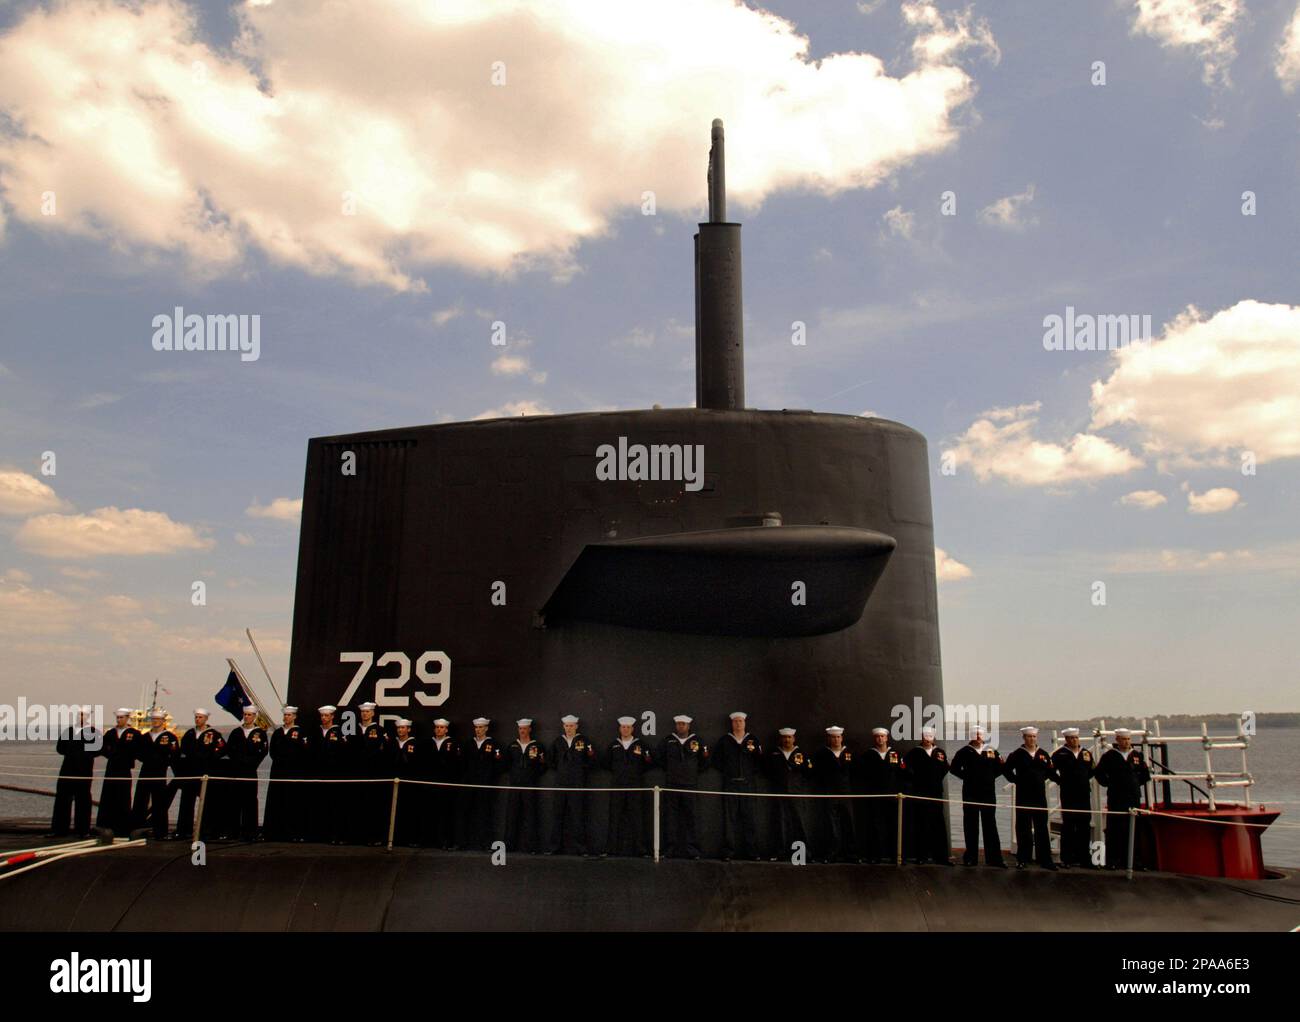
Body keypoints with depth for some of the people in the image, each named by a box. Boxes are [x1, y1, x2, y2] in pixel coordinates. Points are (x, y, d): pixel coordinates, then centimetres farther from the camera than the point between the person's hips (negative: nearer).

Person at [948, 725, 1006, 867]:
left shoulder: (992, 751, 8)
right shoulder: (965, 751, 2)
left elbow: (1001, 768, 10)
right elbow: (955, 768, 2)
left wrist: (991, 776, 0)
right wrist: (966, 776, -2)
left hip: (988, 792, 2)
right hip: (970, 793, -2)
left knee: (990, 825, 3)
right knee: (971, 825, 2)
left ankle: (994, 857, 5)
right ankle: (971, 857, 7)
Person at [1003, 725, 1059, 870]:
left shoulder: (1043, 754, 6)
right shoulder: (1018, 754, -2)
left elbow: (1050, 772, 11)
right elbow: (1007, 770, 2)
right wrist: (1016, 780, -6)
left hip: (1039, 795, 2)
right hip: (1023, 795, -2)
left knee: (1042, 827, 5)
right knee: (1023, 828, 4)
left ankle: (1045, 859, 11)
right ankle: (1022, 859, 11)